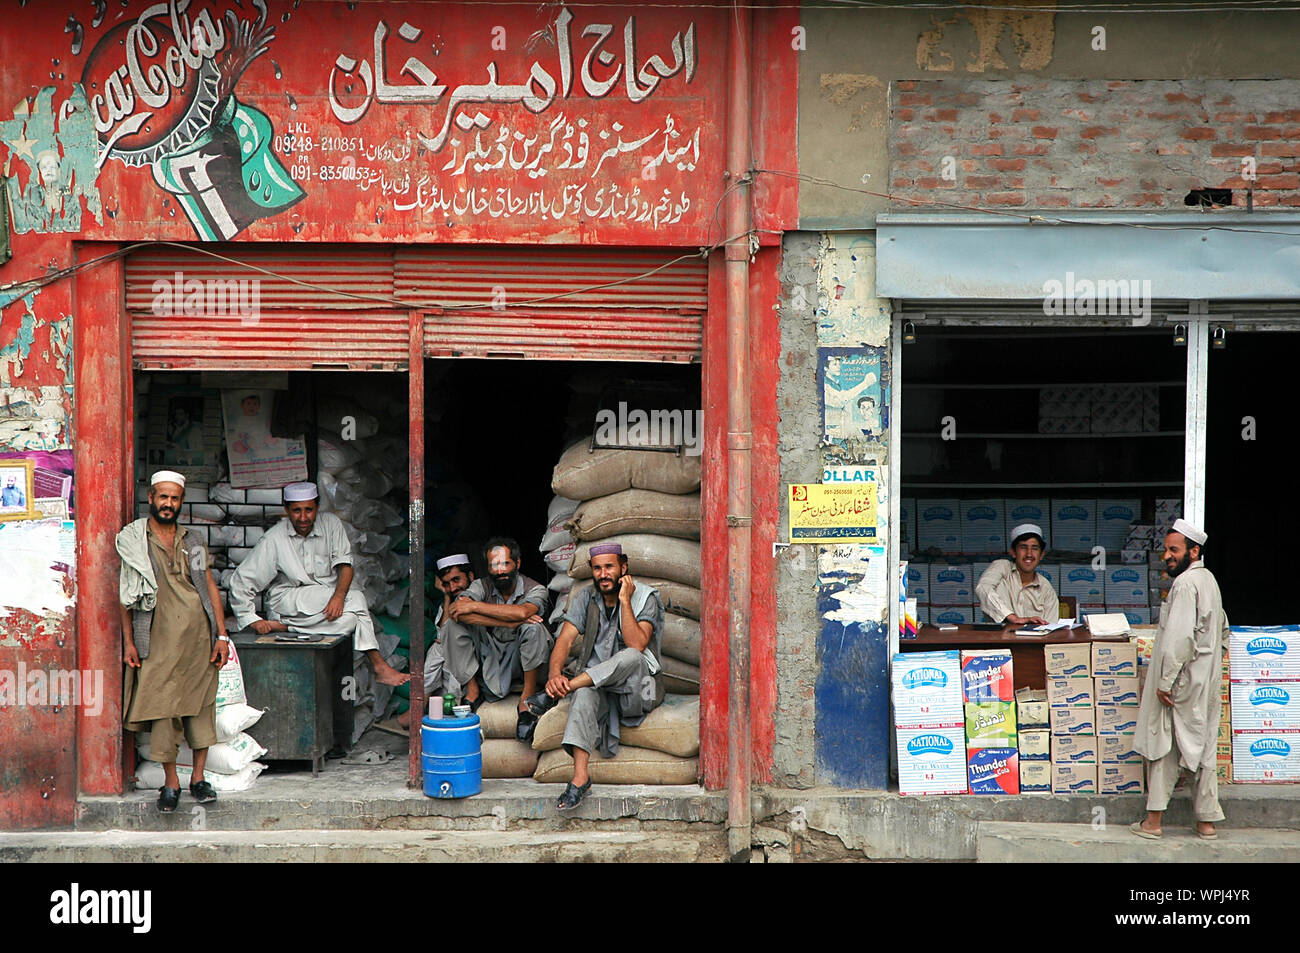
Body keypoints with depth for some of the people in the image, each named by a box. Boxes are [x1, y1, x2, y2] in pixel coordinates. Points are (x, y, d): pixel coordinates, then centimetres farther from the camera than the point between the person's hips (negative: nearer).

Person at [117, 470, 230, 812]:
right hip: (159, 639, -3)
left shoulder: (193, 543, 14)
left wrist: (222, 635, 5)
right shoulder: (133, 542, 5)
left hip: (199, 635, 3)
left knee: (201, 705, 2)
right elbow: (124, 593, 5)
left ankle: (198, 777, 10)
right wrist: (128, 641, -1)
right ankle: (171, 781, 6)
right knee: (162, 708, -5)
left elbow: (210, 587, 13)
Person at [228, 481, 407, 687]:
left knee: (351, 619, -31)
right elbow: (240, 582, -4)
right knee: (355, 598, -28)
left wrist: (339, 595, -27)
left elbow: (345, 565, -7)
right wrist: (252, 620, -12)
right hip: (287, 598, -5)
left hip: (331, 597, 5)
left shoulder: (330, 524, 0)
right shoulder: (274, 540, -8)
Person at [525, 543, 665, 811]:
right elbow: (565, 639, -6)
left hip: (637, 688, -2)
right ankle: (580, 776, -46)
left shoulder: (645, 598, -4)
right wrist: (555, 673, -26)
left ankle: (555, 695, -34)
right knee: (584, 694, -35)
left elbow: (636, 644, -21)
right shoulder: (586, 599, 7)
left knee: (632, 657, -37)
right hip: (594, 682, 2)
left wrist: (624, 600, -21)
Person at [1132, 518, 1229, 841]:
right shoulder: (1208, 579, 13)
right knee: (1202, 747, 10)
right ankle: (1207, 821, 13)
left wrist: (1166, 681, -20)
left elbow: (1180, 638, -24)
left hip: (1182, 682, -8)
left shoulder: (1185, 584, -18)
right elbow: (1222, 630, 24)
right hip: (1206, 682, 9)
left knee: (1163, 745, -1)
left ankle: (1154, 821, 2)